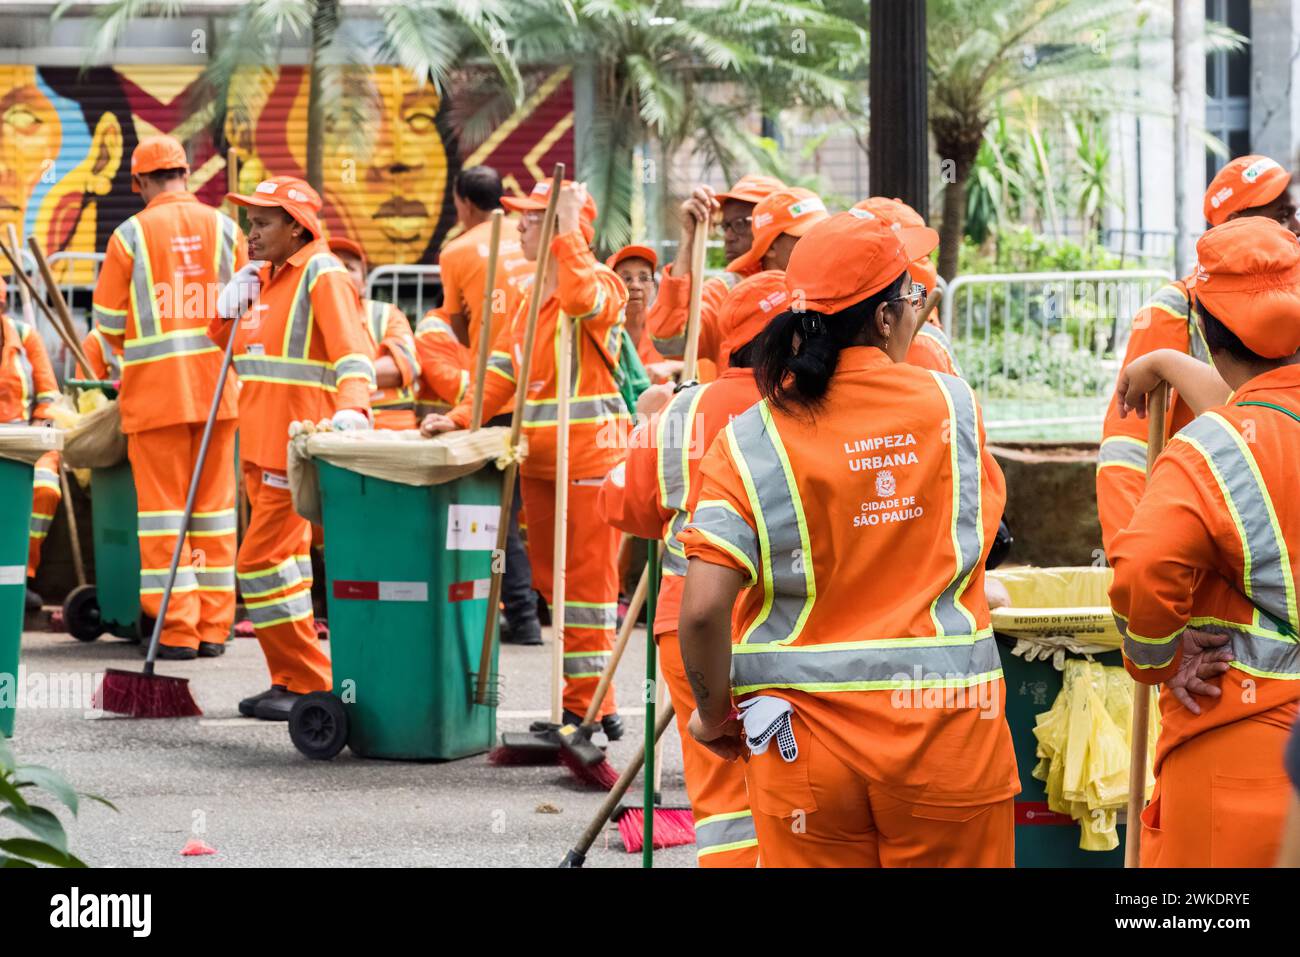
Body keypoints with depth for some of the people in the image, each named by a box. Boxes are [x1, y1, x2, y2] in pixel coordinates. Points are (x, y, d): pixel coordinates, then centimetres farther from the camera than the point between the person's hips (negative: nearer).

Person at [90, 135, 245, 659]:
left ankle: (176, 629, -2)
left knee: (163, 503, 2)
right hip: (217, 385, 3)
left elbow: (109, 321, 0)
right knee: (214, 502, 9)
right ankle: (214, 627, 10)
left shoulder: (131, 235, -5)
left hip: (156, 387, -3)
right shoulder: (224, 228, 2)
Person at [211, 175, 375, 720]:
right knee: (285, 560, 13)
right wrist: (230, 305, 4)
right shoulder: (262, 277, 14)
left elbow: (352, 351, -24)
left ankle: (308, 685, -7)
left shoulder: (321, 275, -12)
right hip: (260, 444, 9)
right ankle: (289, 681, 20)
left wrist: (352, 408, -41)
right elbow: (223, 342, 25)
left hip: (297, 445, -9)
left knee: (263, 562, -12)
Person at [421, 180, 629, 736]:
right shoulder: (532, 297, 18)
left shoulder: (604, 284, -8)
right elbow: (504, 371, 17)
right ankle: (585, 702, 17)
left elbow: (583, 300, -33)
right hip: (539, 459, 9)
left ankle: (590, 706, -4)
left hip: (590, 455, -9)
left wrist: (568, 229, -27)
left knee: (587, 581, -7)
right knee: (552, 581, 11)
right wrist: (461, 418, 4)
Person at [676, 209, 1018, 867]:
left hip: (805, 738, 0)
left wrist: (713, 714, 3)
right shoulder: (953, 406, -3)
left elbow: (703, 609, -12)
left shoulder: (750, 441, -6)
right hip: (947, 730, 0)